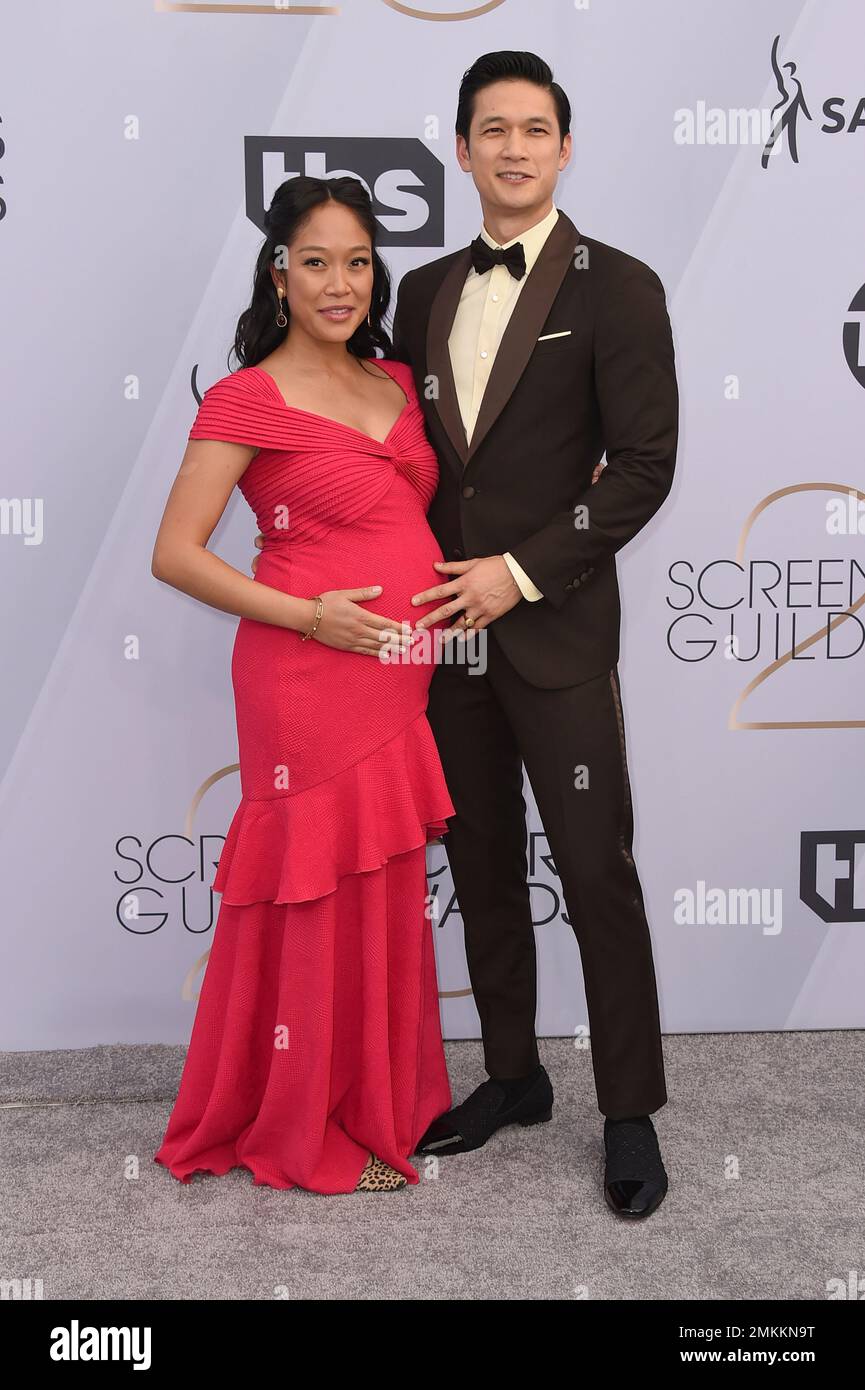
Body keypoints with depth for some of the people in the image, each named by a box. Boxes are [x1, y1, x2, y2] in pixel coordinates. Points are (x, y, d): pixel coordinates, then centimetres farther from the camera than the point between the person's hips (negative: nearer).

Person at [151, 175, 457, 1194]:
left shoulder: (396, 382, 13)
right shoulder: (248, 400, -8)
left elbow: (422, 513, 25)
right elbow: (175, 554, -10)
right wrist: (309, 616, -17)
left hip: (397, 682, 7)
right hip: (311, 682, -7)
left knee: (386, 895, 15)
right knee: (321, 897, 4)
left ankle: (377, 1098, 35)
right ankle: (307, 1134, 23)